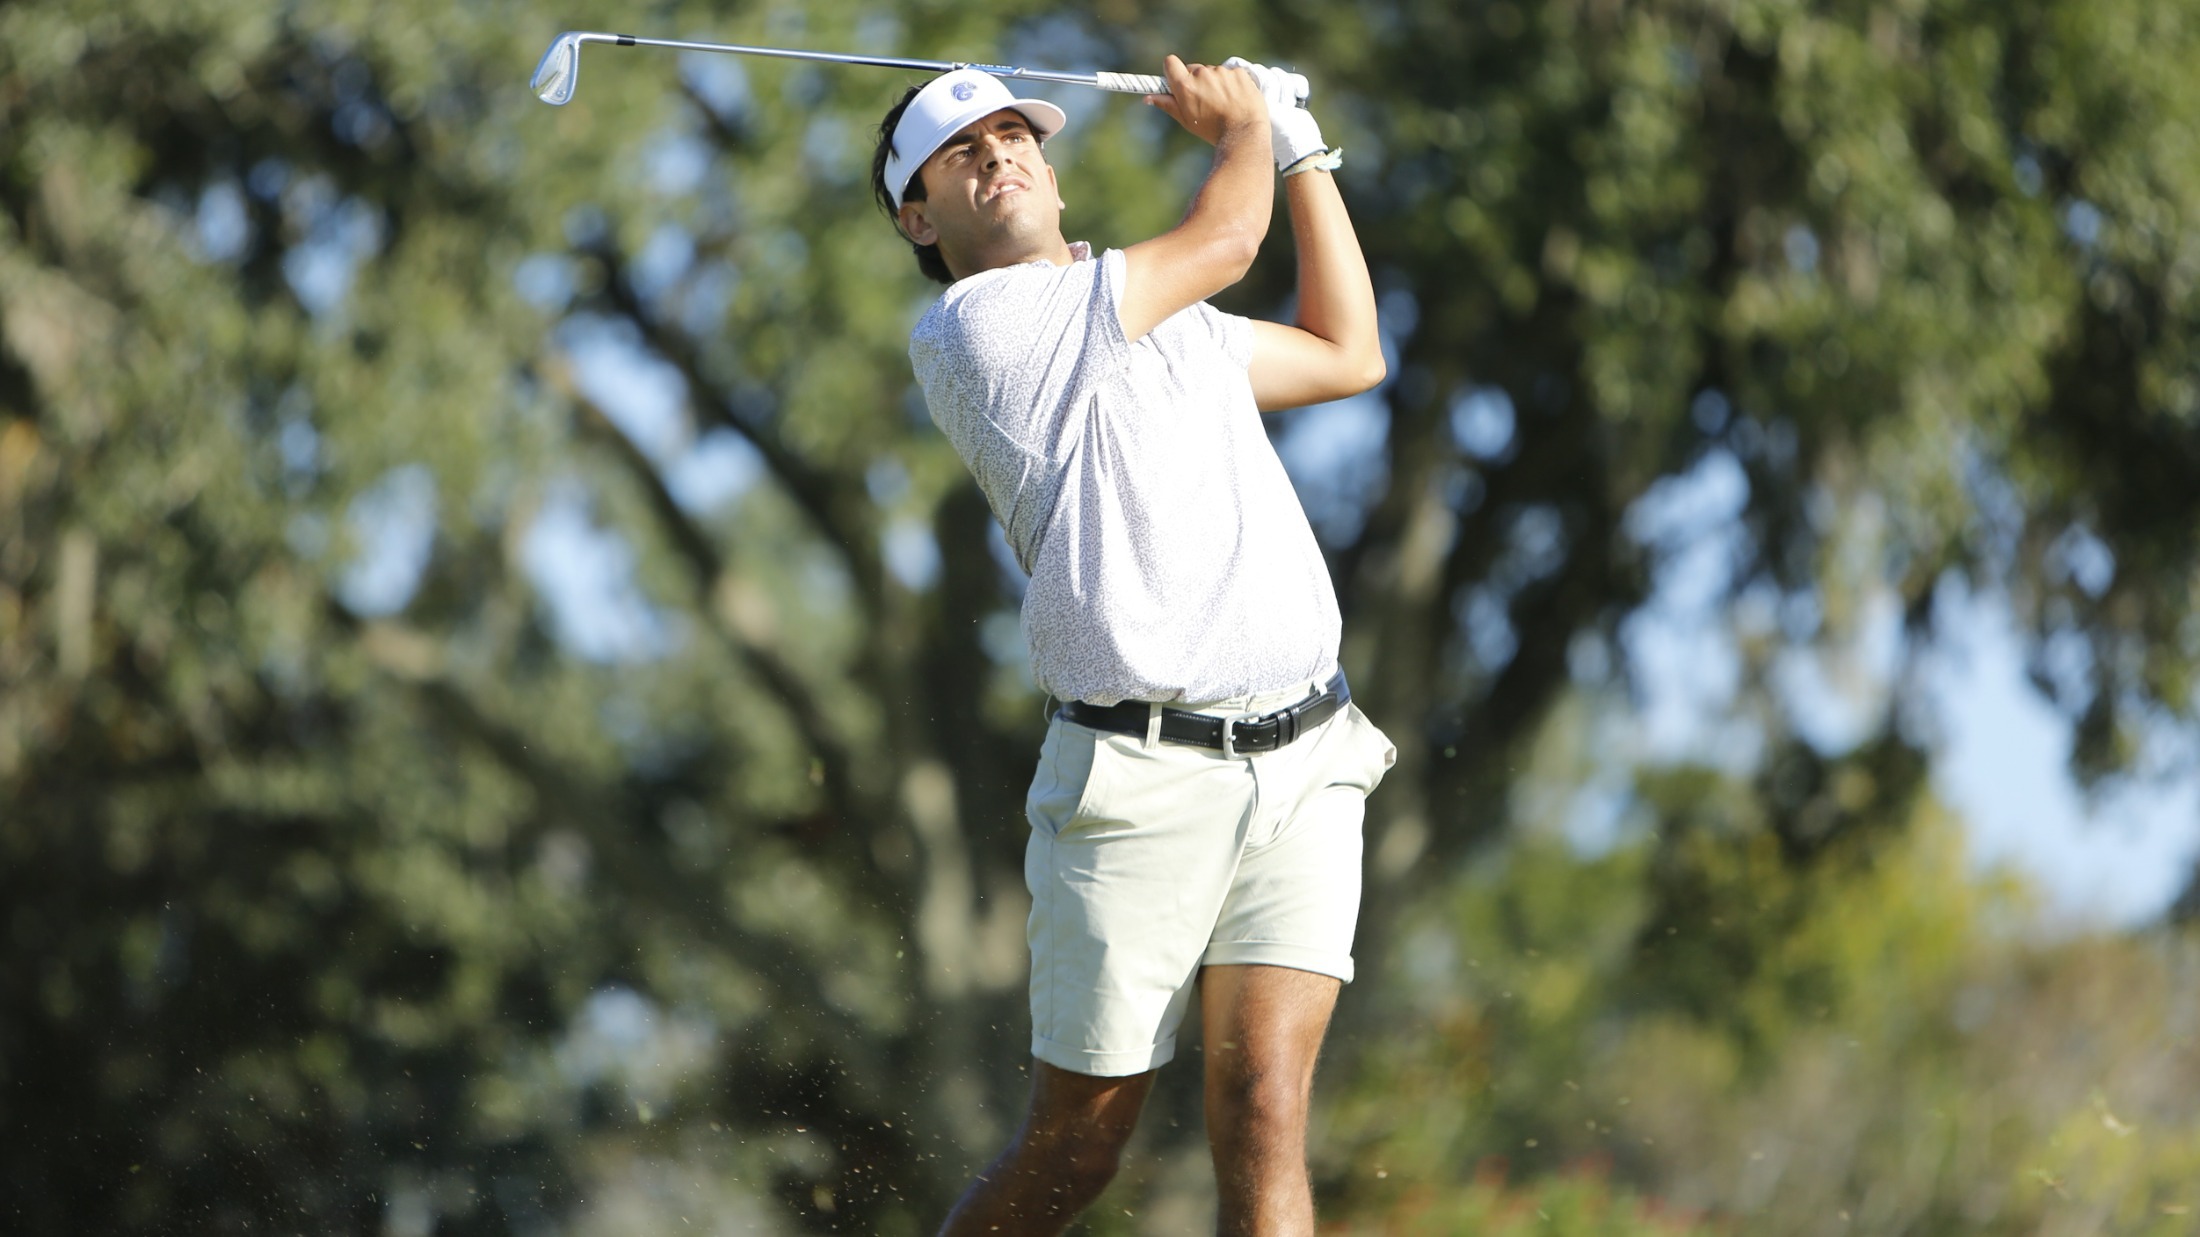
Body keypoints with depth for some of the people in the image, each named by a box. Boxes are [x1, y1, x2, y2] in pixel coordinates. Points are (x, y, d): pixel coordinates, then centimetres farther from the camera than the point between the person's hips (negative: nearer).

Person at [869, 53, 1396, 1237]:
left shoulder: (1167, 318, 22)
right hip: (1140, 780, -5)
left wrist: (1300, 147, 29)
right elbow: (1225, 240, -2)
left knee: (1261, 1118, -10)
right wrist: (1243, 125, 19)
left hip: (1303, 766, 5)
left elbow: (1346, 353, 33)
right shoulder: (969, 330, -4)